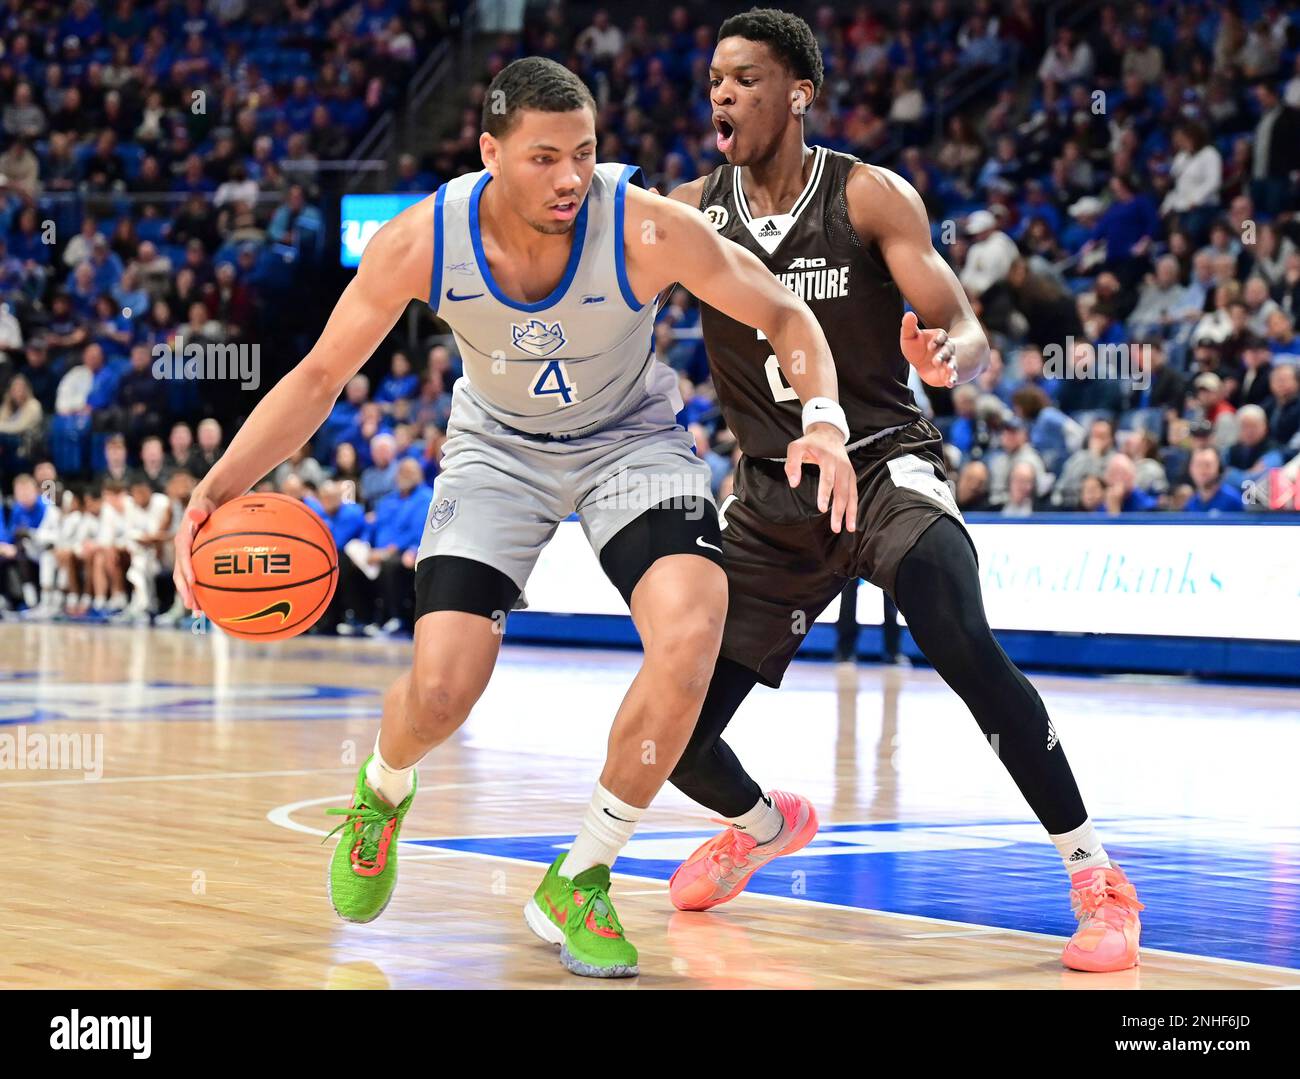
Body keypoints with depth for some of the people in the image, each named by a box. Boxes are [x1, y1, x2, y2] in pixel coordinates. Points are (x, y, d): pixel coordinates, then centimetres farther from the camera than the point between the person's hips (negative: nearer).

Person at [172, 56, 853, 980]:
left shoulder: (648, 232, -29)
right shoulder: (421, 243, -25)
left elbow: (784, 316, -15)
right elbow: (319, 377, -12)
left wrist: (823, 420, -34)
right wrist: (216, 489, -24)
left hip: (630, 440, -1)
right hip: (500, 445, 1)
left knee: (690, 636, -27)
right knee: (441, 689, -15)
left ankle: (578, 884, -7)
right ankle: (382, 793, 27)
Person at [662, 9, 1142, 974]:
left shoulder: (870, 198, -9)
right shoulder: (687, 213, -1)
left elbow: (969, 333, -16)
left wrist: (950, 355, -40)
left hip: (884, 466, -4)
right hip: (771, 496, 4)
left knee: (963, 647, -32)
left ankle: (1096, 875, -20)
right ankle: (765, 825, 36)